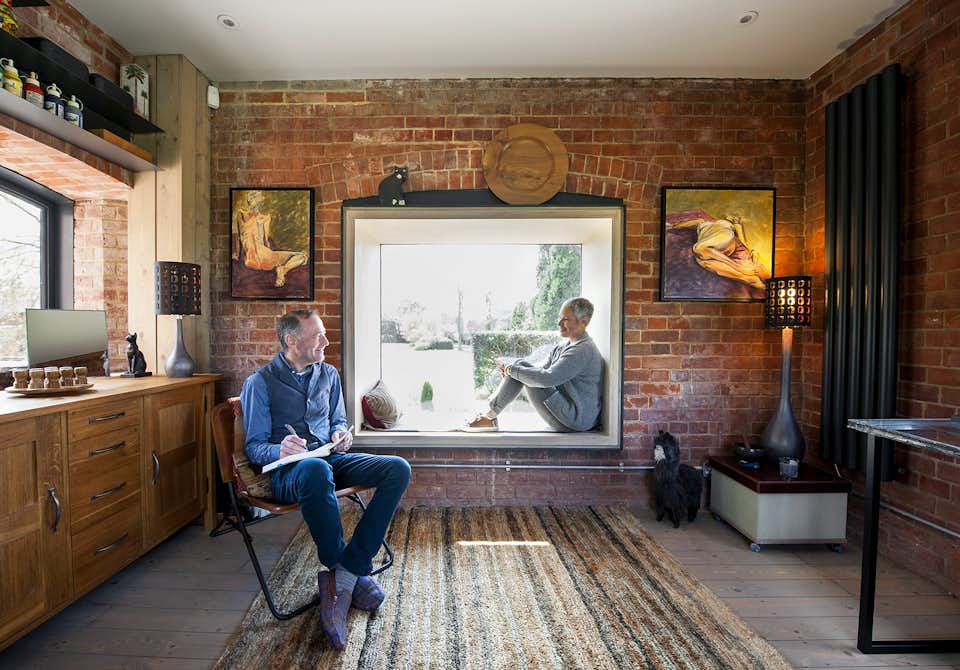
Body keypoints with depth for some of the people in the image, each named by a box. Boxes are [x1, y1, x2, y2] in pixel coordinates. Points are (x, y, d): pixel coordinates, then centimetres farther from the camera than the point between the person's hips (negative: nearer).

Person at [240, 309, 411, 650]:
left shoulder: (328, 374, 15)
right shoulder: (260, 382, 0)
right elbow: (253, 446, -1)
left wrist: (341, 434, 2)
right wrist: (280, 450, -24)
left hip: (330, 458, 5)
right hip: (287, 472, -5)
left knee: (398, 468, -21)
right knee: (316, 470, -43)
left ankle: (342, 575, -21)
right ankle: (352, 574, -23)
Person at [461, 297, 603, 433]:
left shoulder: (583, 350, -18)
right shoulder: (562, 347, 13)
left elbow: (547, 378, -26)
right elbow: (540, 372, 14)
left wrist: (511, 370, -15)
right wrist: (510, 372, -5)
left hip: (576, 420, -9)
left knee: (521, 366, -13)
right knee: (521, 367, 4)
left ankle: (490, 416, -6)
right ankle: (489, 415, 2)